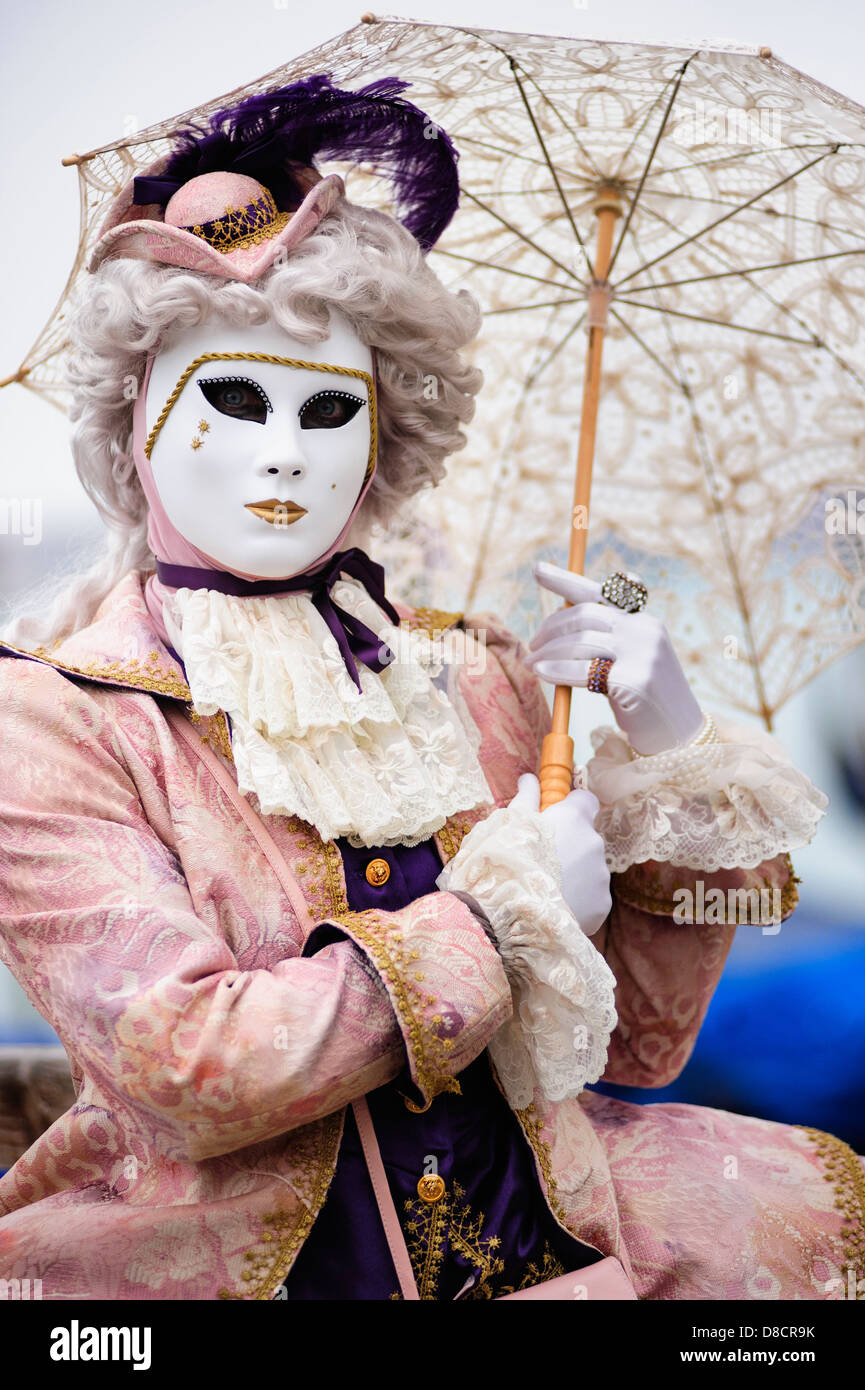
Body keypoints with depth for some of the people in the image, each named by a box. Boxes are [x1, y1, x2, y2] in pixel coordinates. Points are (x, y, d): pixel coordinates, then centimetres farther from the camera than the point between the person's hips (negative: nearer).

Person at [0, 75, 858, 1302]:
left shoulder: (477, 677, 6)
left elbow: (638, 1040, 8)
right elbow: (187, 1071, -17)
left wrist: (674, 761, -5)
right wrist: (499, 915, -11)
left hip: (535, 1241, 3)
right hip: (242, 1260, -2)